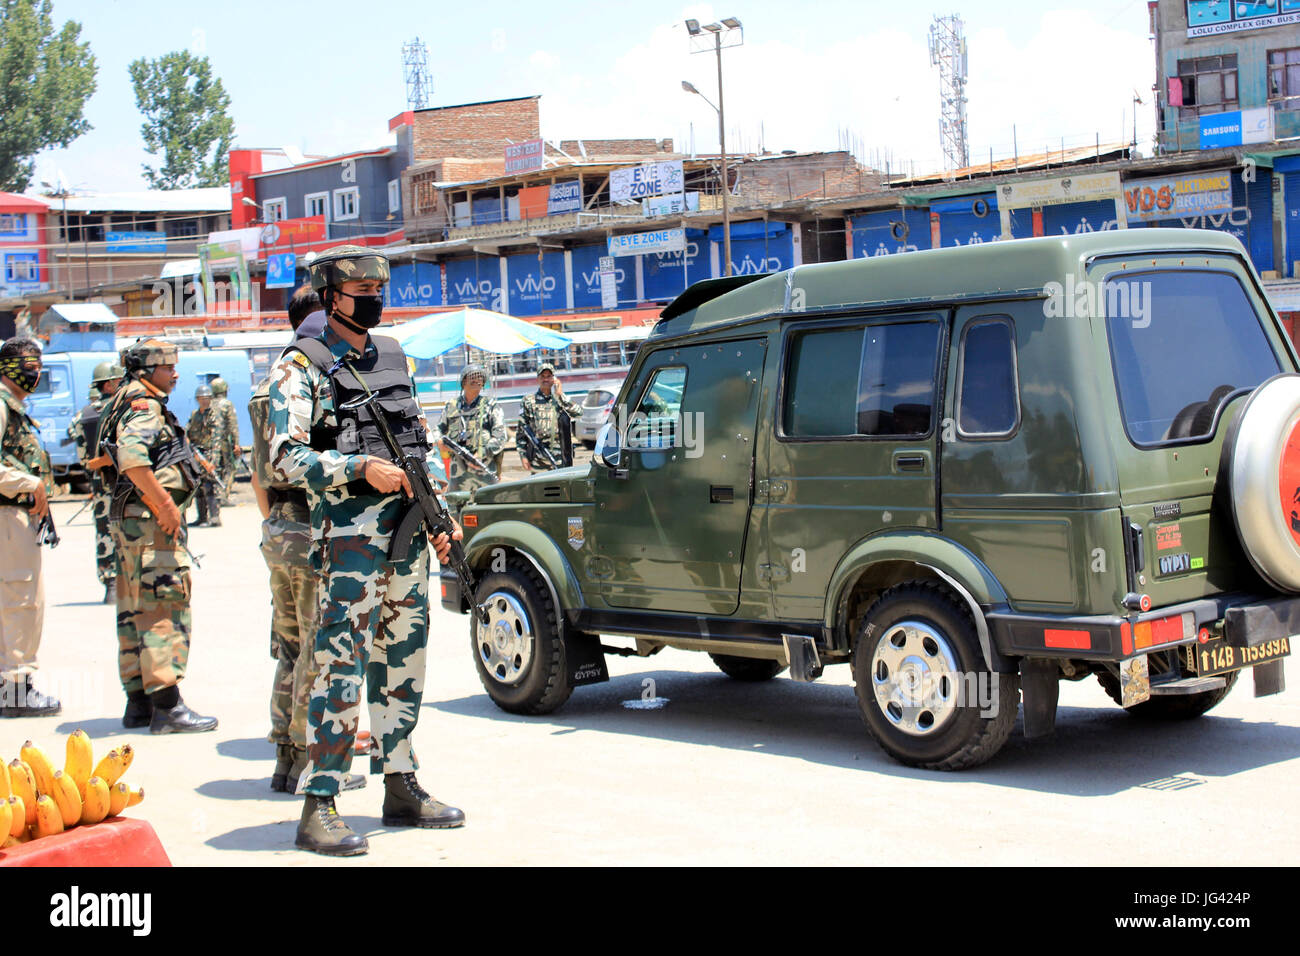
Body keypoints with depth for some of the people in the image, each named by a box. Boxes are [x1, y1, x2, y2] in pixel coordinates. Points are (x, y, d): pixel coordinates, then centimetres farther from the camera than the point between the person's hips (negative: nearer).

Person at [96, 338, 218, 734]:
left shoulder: (136, 404, 20)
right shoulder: (143, 405, -12)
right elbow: (131, 456, -29)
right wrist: (164, 504, -25)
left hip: (133, 521, 11)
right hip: (151, 522, -11)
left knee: (136, 612, 12)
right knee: (164, 610, -11)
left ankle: (138, 703, 18)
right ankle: (166, 707, -12)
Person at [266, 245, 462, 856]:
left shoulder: (393, 357, 16)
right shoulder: (302, 366, -4)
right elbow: (285, 458, -12)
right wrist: (362, 469, -20)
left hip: (408, 527, 7)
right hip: (349, 532, -7)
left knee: (402, 662, 12)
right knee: (341, 668, -9)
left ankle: (401, 788, 22)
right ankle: (317, 808, -6)